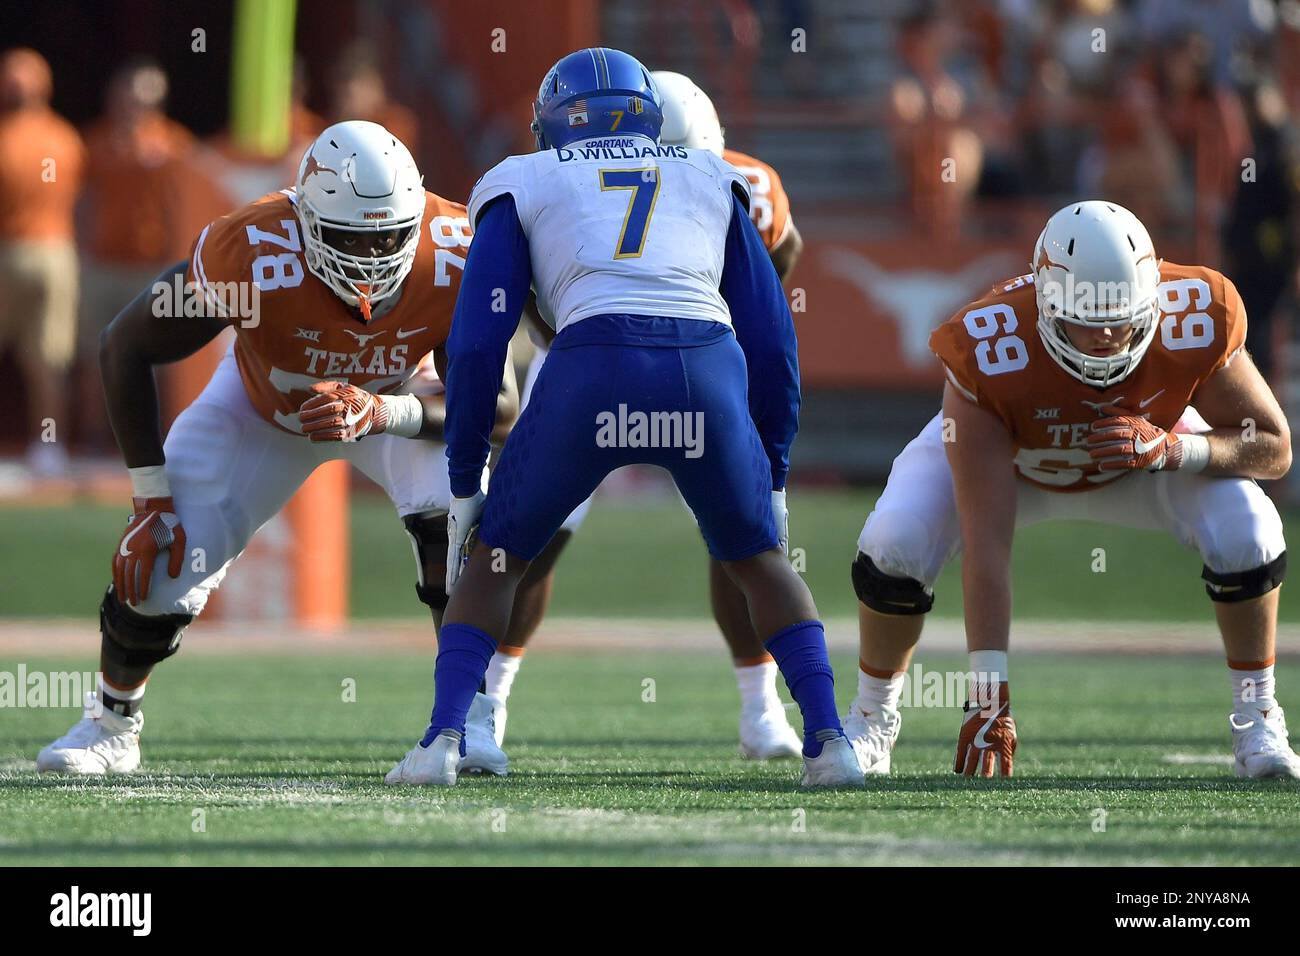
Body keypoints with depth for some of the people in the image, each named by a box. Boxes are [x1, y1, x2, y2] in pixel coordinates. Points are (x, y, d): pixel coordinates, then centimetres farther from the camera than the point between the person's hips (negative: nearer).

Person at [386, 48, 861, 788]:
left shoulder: (523, 186, 25)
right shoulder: (711, 180, 30)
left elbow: (479, 344, 17)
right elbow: (771, 338, 25)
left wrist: (463, 482, 21)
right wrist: (775, 469, 31)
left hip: (592, 372, -1)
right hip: (708, 375, 1)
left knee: (496, 554, 21)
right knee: (760, 557, 25)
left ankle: (444, 740, 7)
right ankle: (829, 741, 10)